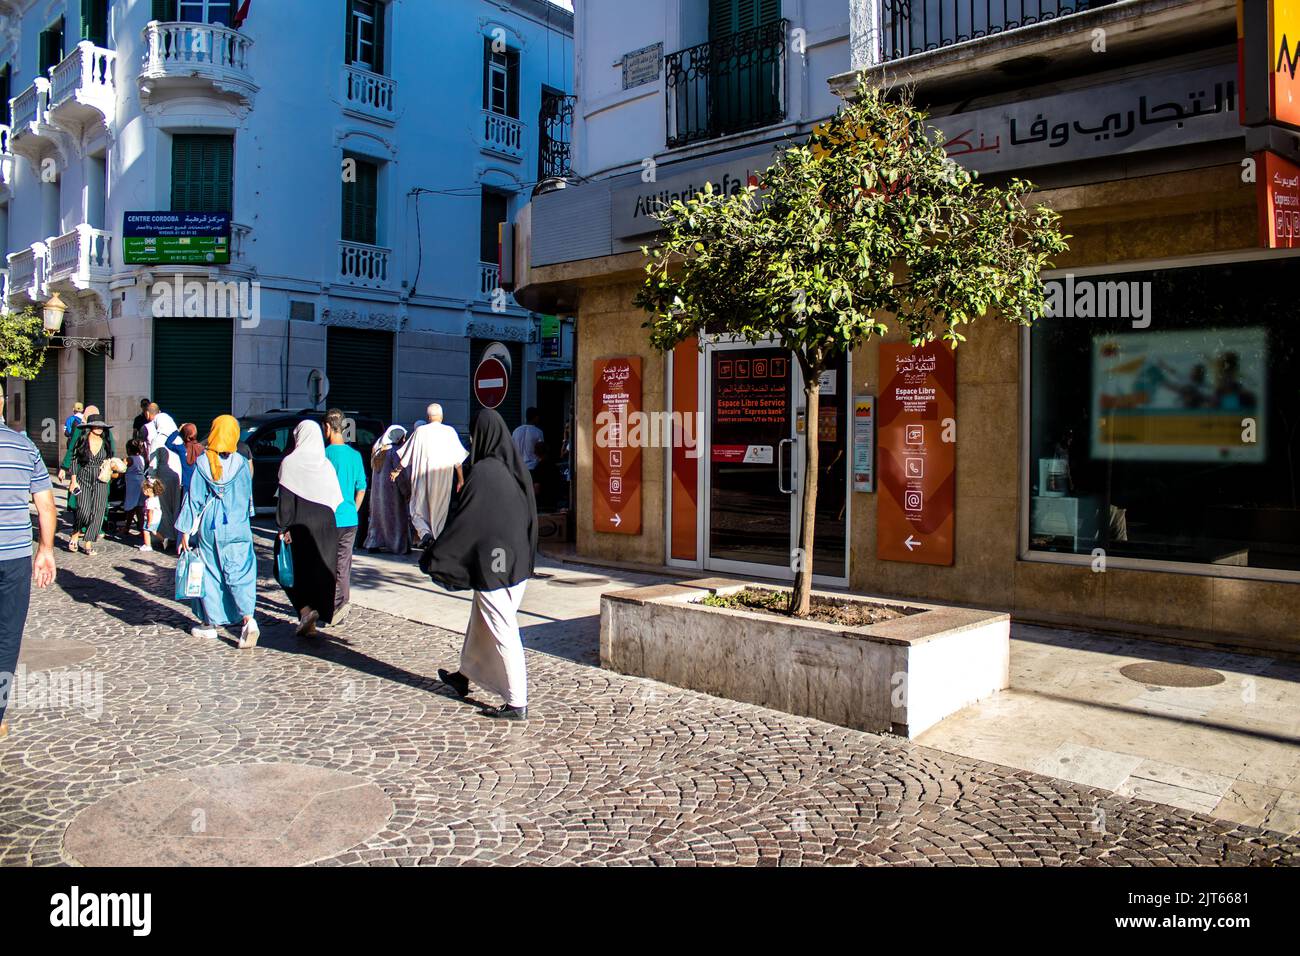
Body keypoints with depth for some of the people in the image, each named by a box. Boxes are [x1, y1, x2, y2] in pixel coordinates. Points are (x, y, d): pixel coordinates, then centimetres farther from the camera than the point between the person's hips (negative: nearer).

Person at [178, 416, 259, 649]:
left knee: (210, 573, 13)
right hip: (237, 529, 0)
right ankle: (249, 619, -19)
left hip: (209, 527, 0)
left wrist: (186, 531, 0)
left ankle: (210, 623, 21)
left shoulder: (202, 463, -7)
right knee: (240, 573, 0)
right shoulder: (241, 463, -4)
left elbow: (194, 497, -5)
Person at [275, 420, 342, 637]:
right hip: (325, 526, 3)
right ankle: (320, 615, 12)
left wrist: (283, 528, -9)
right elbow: (335, 497, 4)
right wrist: (326, 517, 15)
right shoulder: (326, 464, 2)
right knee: (320, 571, 10)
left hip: (299, 526, -3)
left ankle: (306, 609, -9)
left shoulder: (290, 462, -8)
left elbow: (285, 498, -11)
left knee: (290, 570, 10)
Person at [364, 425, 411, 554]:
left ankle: (374, 543, 14)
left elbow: (374, 469, 13)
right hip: (391, 488, -7)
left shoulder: (378, 450, 10)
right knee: (397, 517, 0)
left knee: (378, 514, 14)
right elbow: (399, 473, -17)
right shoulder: (395, 450, -14)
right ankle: (399, 546, 2)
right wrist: (407, 491, -12)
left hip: (377, 488, 7)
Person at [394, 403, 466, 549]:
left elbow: (406, 456, 2)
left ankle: (424, 532, -14)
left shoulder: (420, 431, -2)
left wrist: (397, 471, 15)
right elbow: (458, 458, -2)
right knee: (440, 510, 11)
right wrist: (461, 479, 4)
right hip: (443, 481, 1)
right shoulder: (450, 431, -1)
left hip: (422, 478, -1)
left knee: (418, 509, 10)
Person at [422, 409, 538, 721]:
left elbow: (464, 520, -18)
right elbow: (528, 516, 13)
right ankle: (464, 676, 42)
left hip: (490, 566, -8)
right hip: (516, 562, 8)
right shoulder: (514, 468, 4)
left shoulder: (482, 472, -19)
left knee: (503, 631, 0)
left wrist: (434, 557, -8)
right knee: (481, 620, 24)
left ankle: (517, 703, 7)